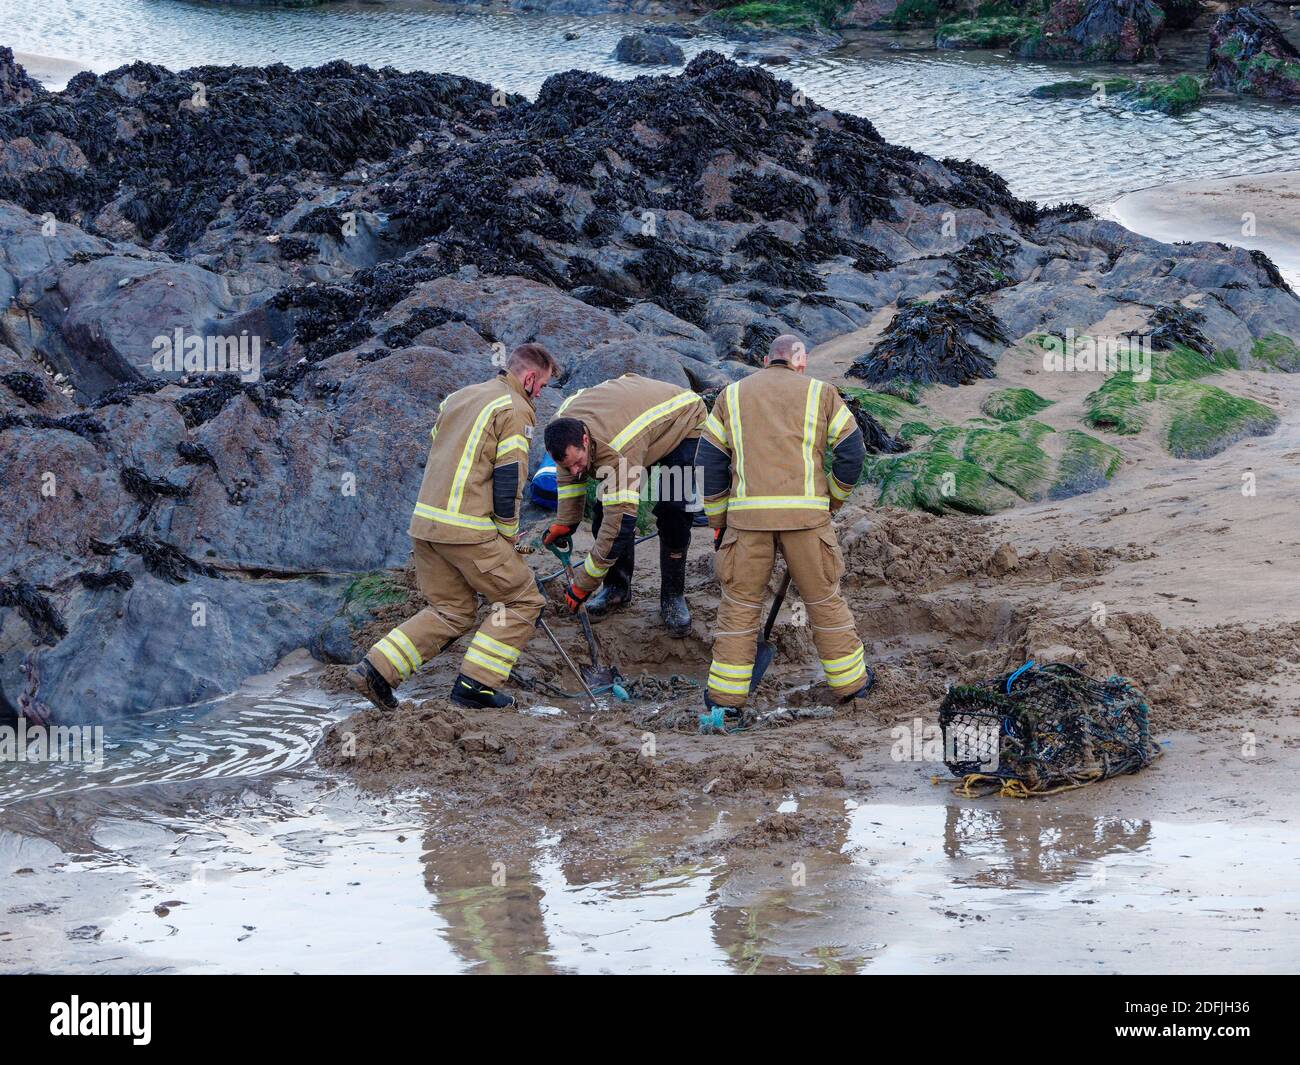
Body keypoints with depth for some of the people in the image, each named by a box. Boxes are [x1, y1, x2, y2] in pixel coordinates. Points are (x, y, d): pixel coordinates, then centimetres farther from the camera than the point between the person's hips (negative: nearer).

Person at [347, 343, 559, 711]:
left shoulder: (458, 398, 21)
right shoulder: (515, 409, -5)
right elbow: (509, 479, -12)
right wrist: (507, 537, -2)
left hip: (425, 522, 8)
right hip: (469, 530, -8)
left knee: (450, 611, 18)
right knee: (521, 601, 6)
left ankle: (375, 669, 6)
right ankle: (475, 685, 0)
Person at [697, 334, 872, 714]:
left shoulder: (732, 394, 16)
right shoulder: (820, 393, 12)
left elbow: (710, 461, 12)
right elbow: (851, 451, 5)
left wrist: (718, 521, 19)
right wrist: (832, 501, 19)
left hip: (748, 512, 1)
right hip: (807, 512, -1)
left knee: (740, 601, 9)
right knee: (824, 597, 13)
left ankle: (726, 693, 9)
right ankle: (849, 679, 22)